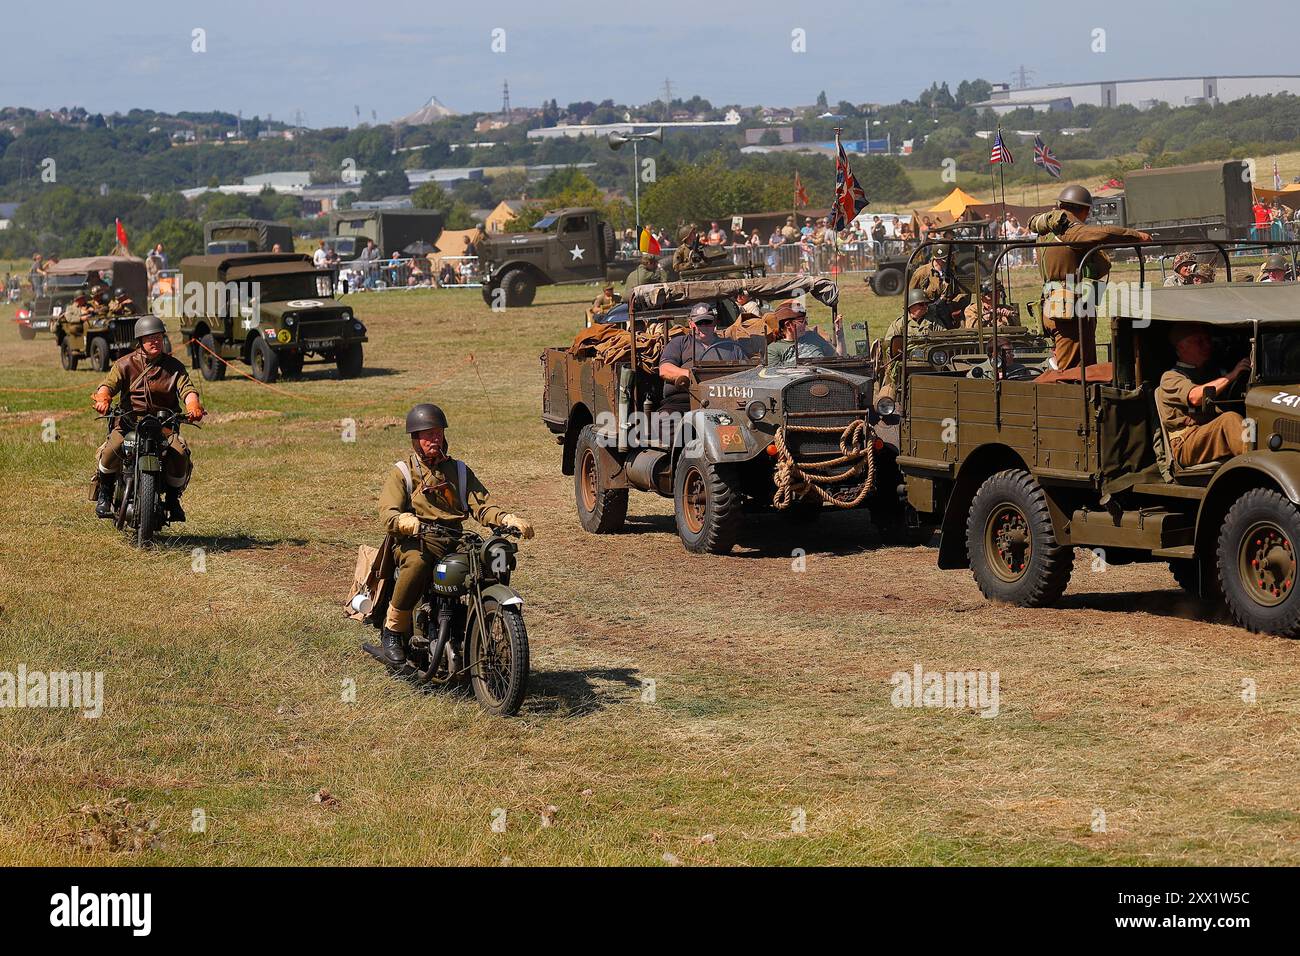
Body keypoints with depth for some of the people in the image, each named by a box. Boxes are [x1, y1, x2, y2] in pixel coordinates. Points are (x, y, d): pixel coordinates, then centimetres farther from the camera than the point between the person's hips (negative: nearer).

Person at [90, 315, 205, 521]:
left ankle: (173, 498, 1)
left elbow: (187, 390, -5)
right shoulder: (125, 364, 6)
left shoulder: (174, 367, 10)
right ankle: (104, 492, -3)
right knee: (113, 448, -31)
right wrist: (102, 398, -34)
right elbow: (108, 384, -9)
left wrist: (193, 406, -29)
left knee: (180, 454, -26)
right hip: (129, 421, -1)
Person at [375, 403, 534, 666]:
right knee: (416, 562, -40)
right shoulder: (402, 472, 11)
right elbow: (389, 513, -5)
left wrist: (509, 519, -10)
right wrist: (410, 523, -30)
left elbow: (481, 505, 13)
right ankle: (393, 628, -24)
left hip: (454, 541, 4)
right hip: (415, 541, -4)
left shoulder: (459, 470, 25)